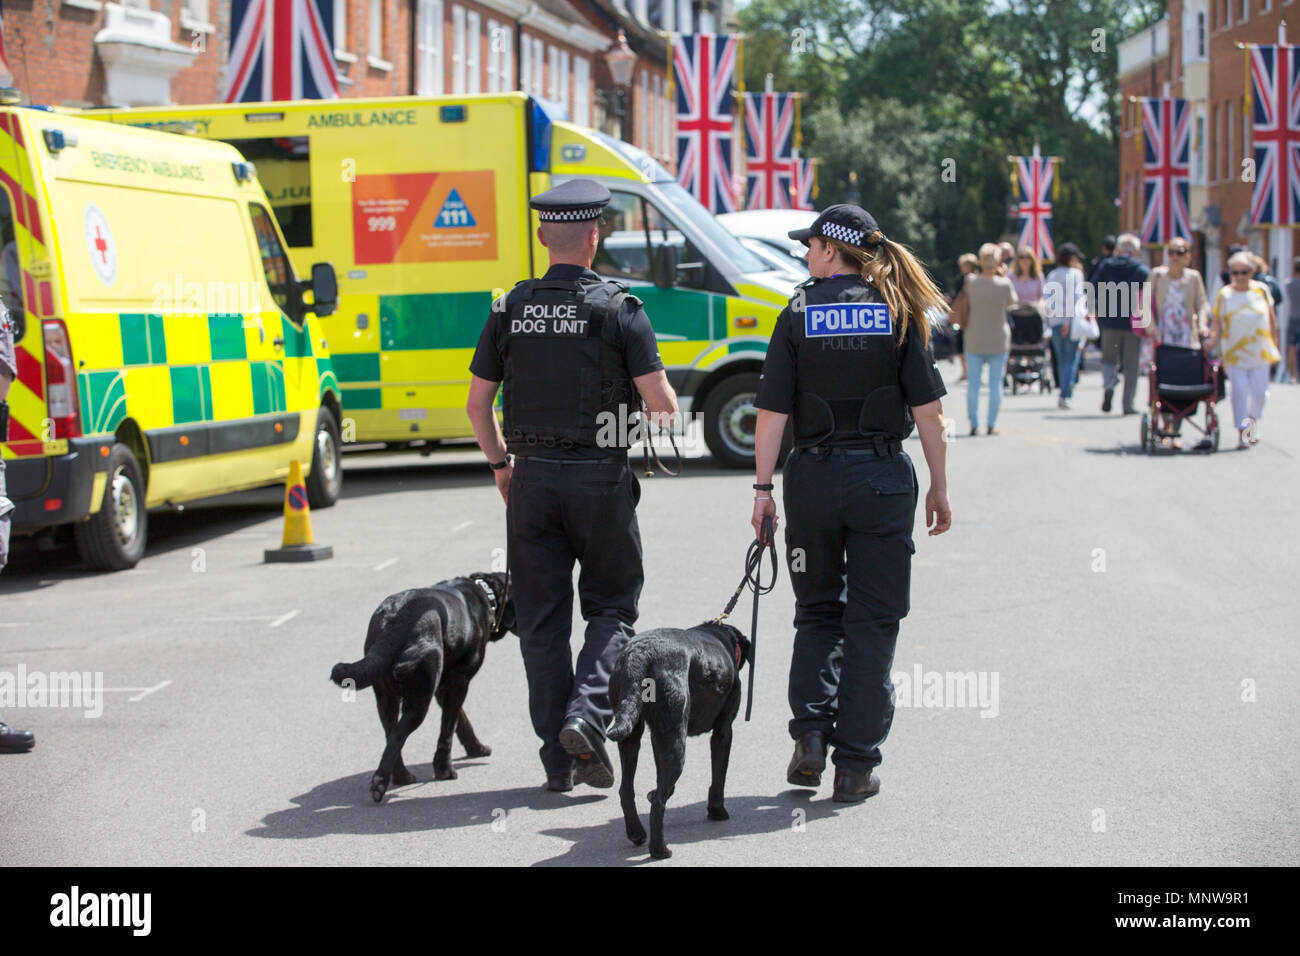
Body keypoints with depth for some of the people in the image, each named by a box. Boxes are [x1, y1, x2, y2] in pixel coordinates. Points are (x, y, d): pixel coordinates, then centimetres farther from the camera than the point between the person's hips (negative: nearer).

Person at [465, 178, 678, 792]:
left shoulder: (510, 309, 3)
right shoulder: (617, 308, -7)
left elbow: (477, 404, 7)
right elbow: (661, 404, -10)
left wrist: (501, 464, 22)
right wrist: (668, 419, 13)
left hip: (532, 479, 3)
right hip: (600, 479, -3)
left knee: (542, 620, 8)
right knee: (612, 607, 12)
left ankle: (558, 759, 9)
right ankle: (588, 712, -11)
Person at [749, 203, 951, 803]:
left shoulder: (798, 314, -1)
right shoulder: (898, 311, 1)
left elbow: (772, 411, -6)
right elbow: (927, 409, -2)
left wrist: (763, 489, -1)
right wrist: (939, 486, 6)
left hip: (814, 477, 0)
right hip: (884, 477, 0)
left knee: (818, 611, 18)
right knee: (872, 622, 6)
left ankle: (810, 733, 3)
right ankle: (856, 764, 5)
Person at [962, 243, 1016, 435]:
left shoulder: (971, 282, -10)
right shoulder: (1004, 284, -13)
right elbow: (1011, 302, 4)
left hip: (974, 339, 1)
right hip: (998, 340, -1)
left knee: (973, 382, 7)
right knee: (995, 383, 6)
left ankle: (974, 424, 5)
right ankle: (992, 424, 7)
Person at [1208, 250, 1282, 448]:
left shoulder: (1261, 290, 3)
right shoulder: (1224, 295, 0)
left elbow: (1272, 319, 11)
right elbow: (1216, 323, -2)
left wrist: (1274, 344, 11)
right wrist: (1211, 341, -17)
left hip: (1259, 352, 1)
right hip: (1234, 352, -1)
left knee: (1259, 391, 3)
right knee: (1239, 390, -8)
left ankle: (1253, 420, 31)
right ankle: (1242, 432, -5)